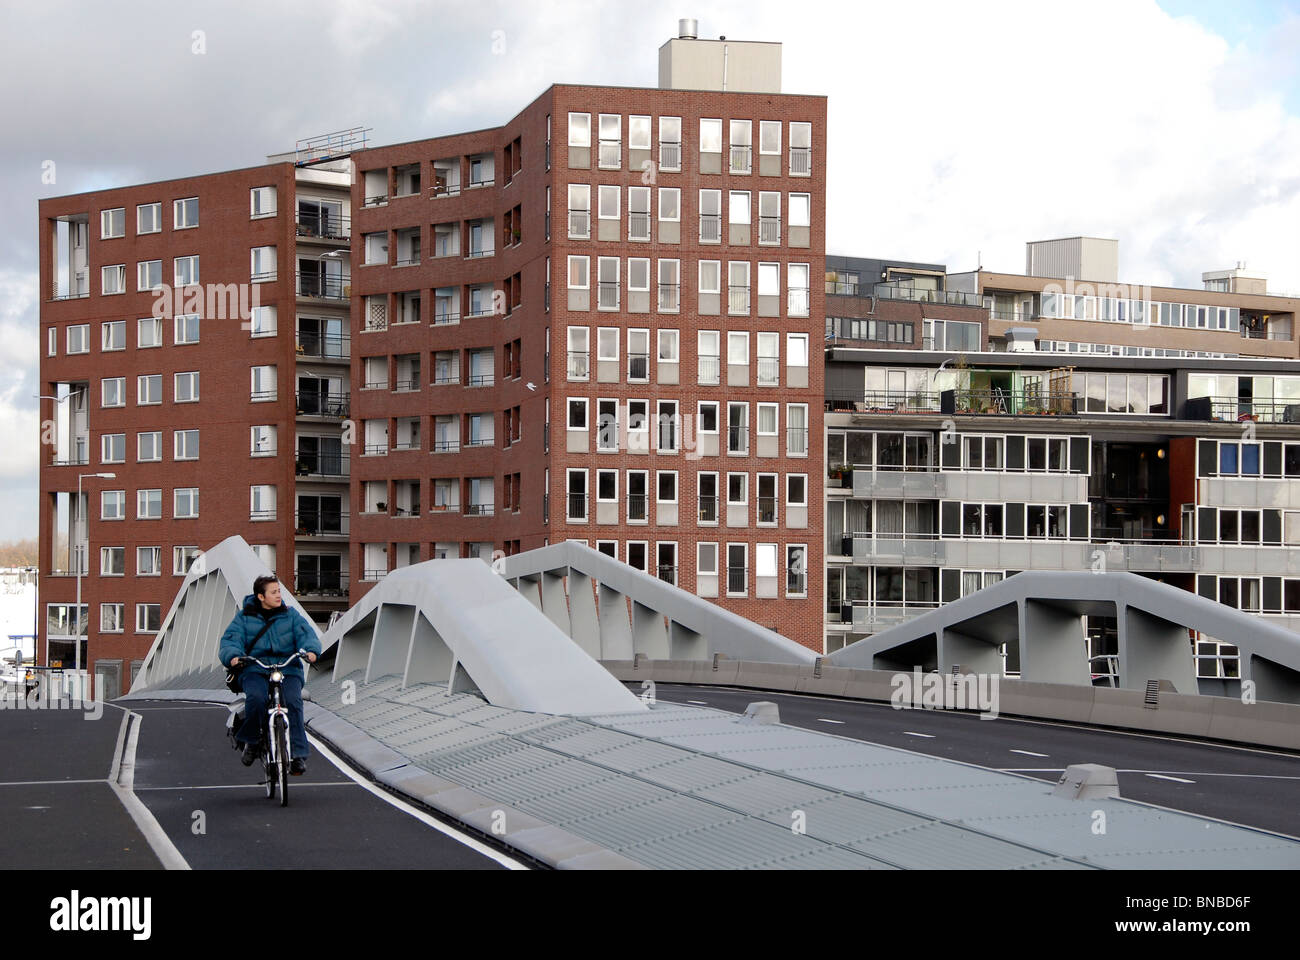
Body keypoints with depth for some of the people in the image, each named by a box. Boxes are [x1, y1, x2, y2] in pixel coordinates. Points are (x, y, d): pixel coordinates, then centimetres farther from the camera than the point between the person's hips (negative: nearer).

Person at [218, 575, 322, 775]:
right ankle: (251, 741, -9)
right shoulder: (244, 617, 9)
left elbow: (306, 634, 3)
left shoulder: (290, 615, 13)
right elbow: (229, 641, 1)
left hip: (287, 669, 1)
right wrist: (233, 656, -23)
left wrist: (310, 650, -20)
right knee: (256, 698, -33)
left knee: (292, 701, -27)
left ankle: (297, 754, -25)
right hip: (254, 670, -1)